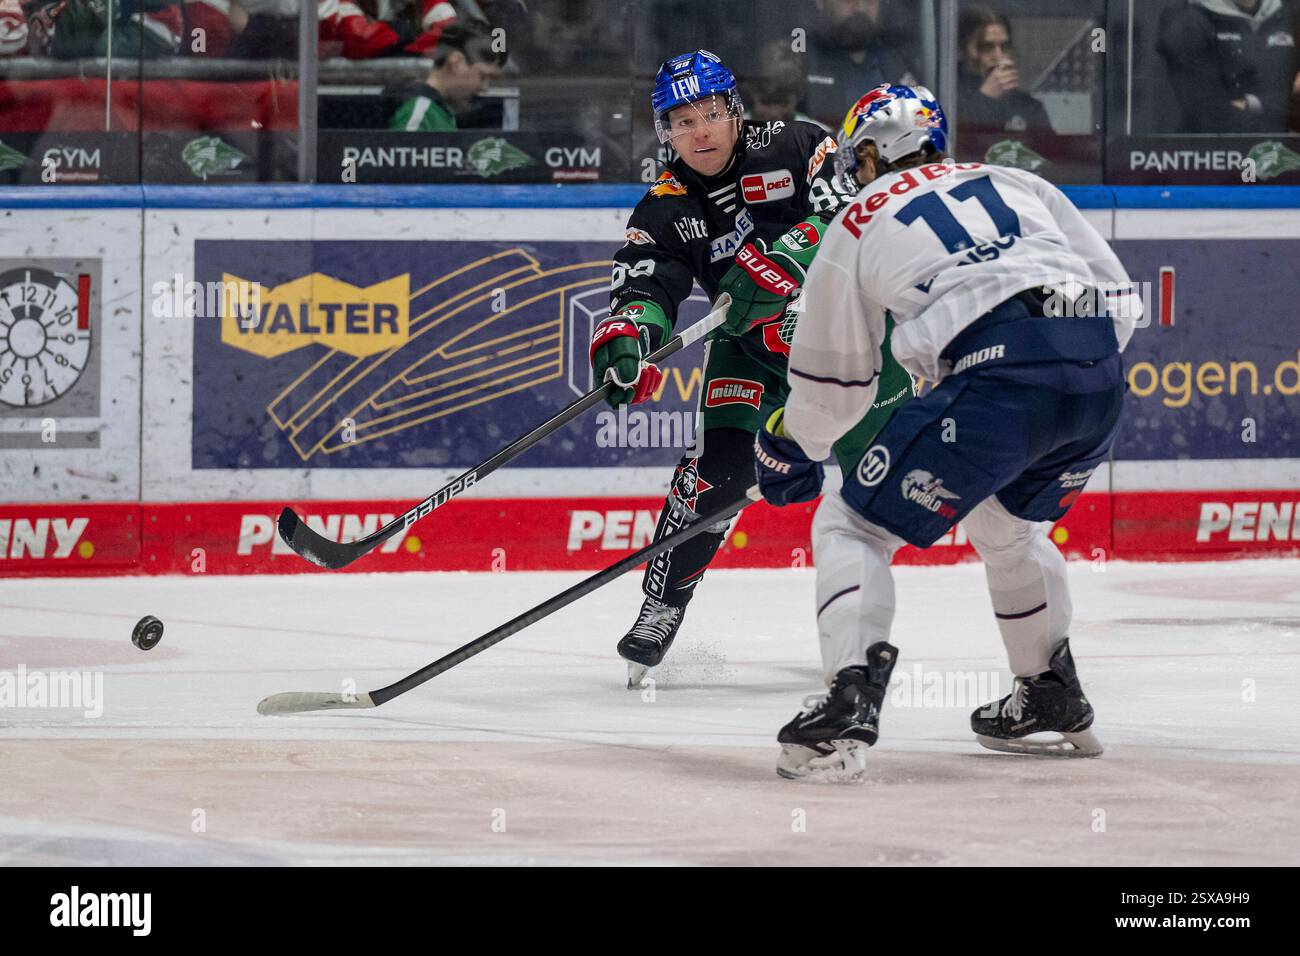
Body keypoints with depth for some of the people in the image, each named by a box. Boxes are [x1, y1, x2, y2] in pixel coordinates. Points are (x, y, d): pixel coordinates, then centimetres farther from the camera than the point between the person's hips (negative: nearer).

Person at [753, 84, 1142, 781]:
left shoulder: (858, 222, 19)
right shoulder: (1016, 184, 29)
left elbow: (835, 380, 24)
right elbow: (1117, 291, 23)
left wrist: (787, 449, 41)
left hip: (996, 380, -6)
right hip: (1100, 378, 6)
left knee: (852, 528, 5)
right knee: (1006, 527, 34)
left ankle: (848, 705, -15)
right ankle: (1054, 700, 41)